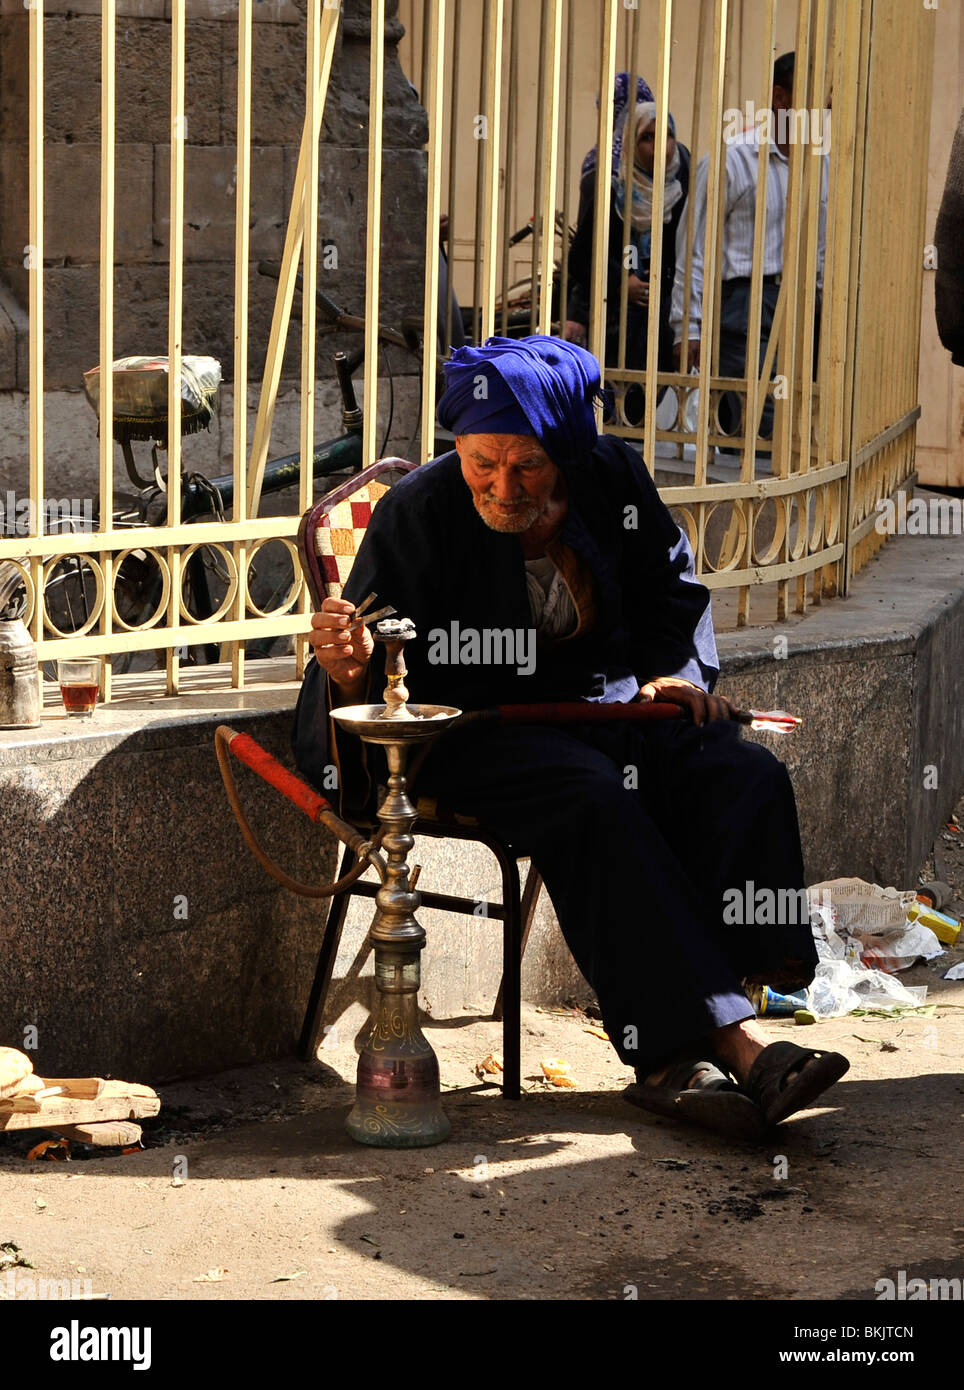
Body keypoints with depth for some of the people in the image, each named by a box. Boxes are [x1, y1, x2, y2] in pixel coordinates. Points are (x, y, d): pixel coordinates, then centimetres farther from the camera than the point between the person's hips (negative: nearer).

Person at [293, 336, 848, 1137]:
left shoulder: (615, 482, 1)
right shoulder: (418, 514, -11)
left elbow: (674, 595, 20)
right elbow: (378, 681, -12)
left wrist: (679, 673, 1)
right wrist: (349, 673, -36)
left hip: (605, 702, 5)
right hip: (473, 732, -5)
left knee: (746, 779, -21)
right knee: (597, 802, -34)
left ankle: (673, 1057, -27)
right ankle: (731, 1039, -35)